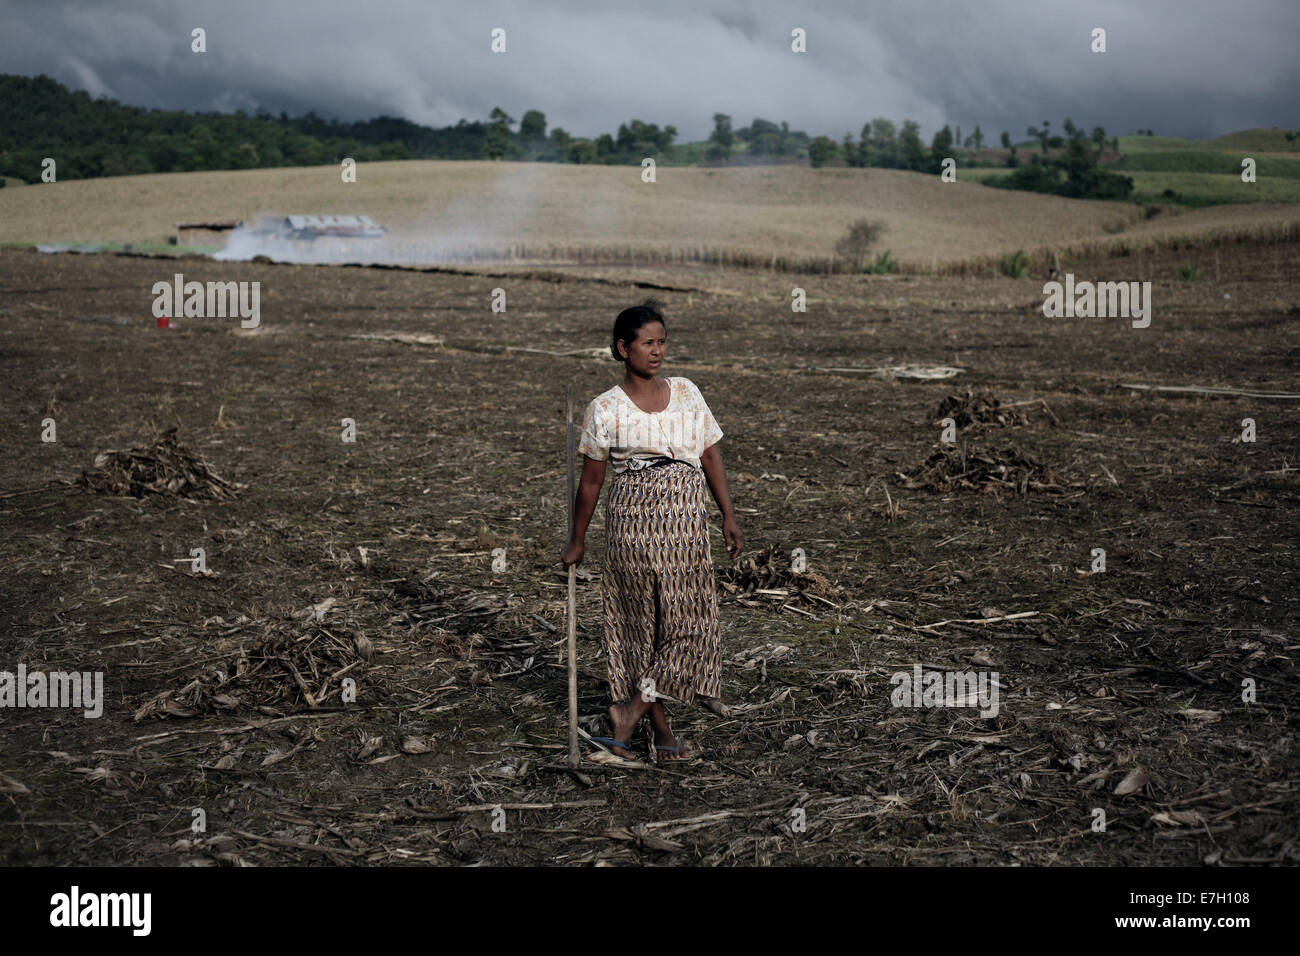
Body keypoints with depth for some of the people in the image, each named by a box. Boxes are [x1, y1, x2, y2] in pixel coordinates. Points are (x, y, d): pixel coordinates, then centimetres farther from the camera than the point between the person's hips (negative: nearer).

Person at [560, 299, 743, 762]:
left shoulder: (686, 392, 8)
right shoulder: (606, 409, -3)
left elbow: (710, 455, 12)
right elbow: (591, 480, 4)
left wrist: (729, 516, 6)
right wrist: (577, 540, 10)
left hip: (687, 520, 4)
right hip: (634, 519, -4)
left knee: (687, 616, 2)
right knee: (644, 619, 1)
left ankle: (635, 705, 13)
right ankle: (662, 730, 8)